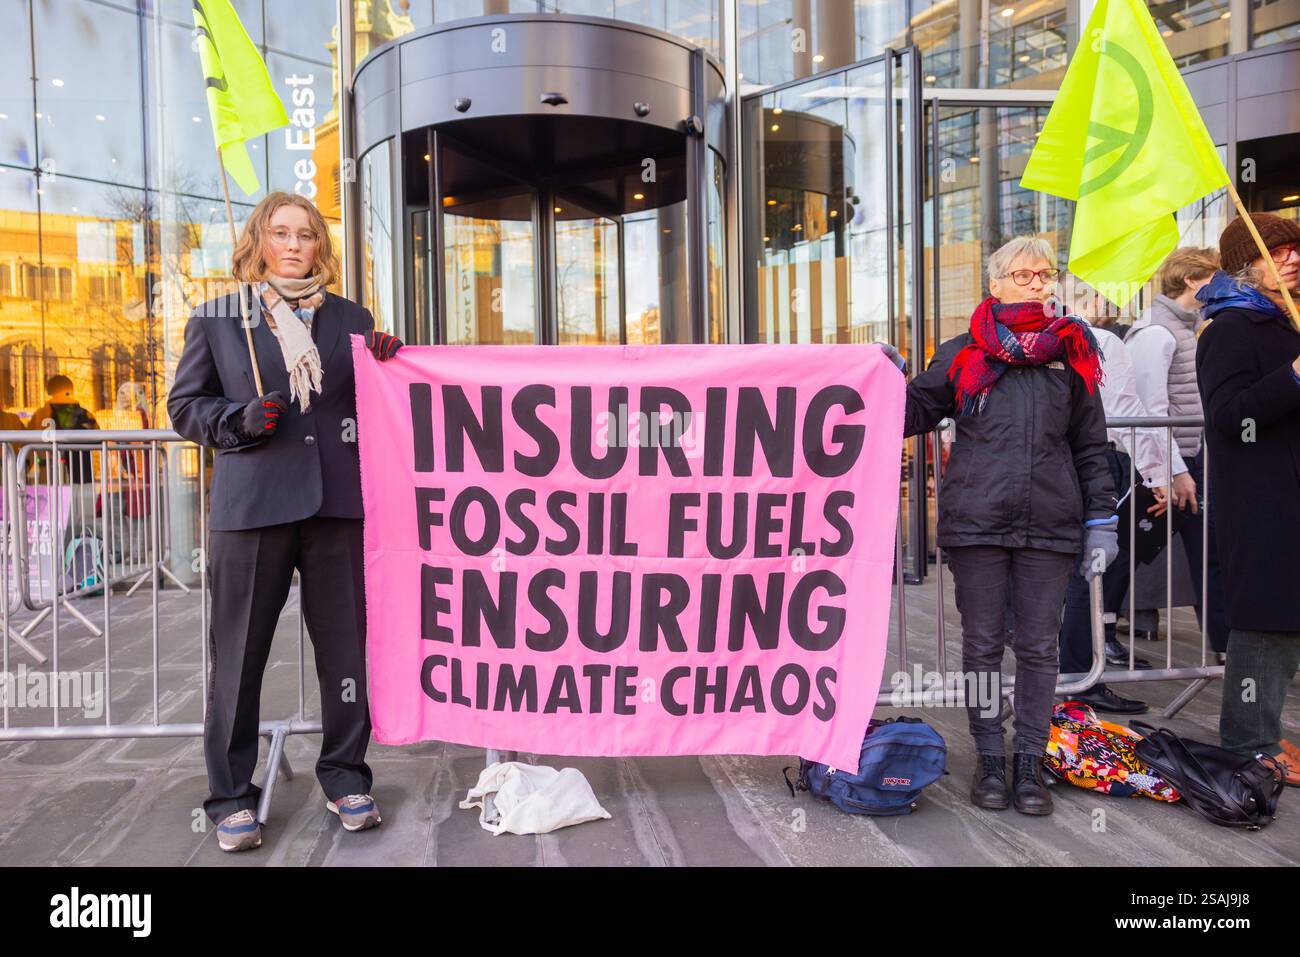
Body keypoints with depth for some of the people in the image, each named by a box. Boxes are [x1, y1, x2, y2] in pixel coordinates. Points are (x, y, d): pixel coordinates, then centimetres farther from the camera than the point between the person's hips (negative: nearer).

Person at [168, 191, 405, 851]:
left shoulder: (352, 319, 14)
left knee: (345, 644, 7)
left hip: (336, 501, 2)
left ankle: (344, 778, 23)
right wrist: (241, 420, -10)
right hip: (251, 503, -2)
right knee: (238, 652, 4)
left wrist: (387, 364, -2)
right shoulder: (216, 319, 8)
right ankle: (231, 796, 19)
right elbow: (184, 406, 9)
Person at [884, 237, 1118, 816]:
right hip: (975, 523, -1)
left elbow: (1090, 446, 13)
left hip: (1049, 525, 1)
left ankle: (1030, 761, 20)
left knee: (1038, 645, 7)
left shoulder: (1071, 355, 12)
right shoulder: (963, 354, 8)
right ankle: (989, 758, 20)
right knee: (982, 643, 6)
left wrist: (1101, 520, 8)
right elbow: (914, 413, 10)